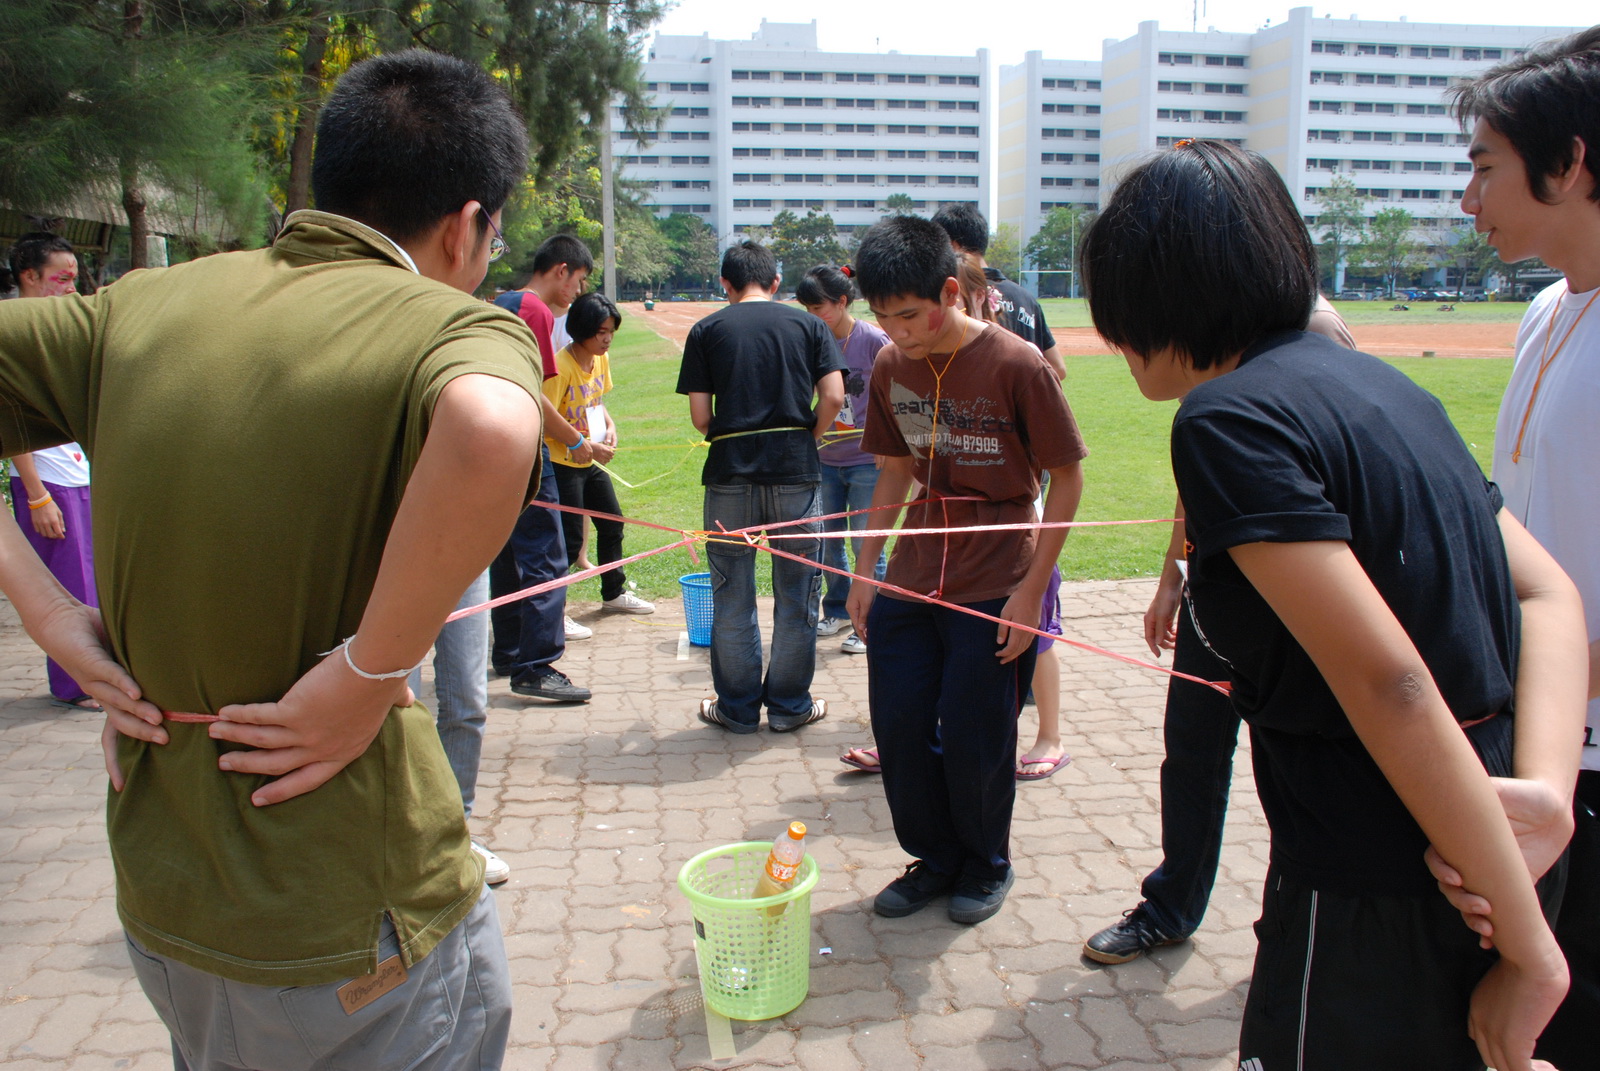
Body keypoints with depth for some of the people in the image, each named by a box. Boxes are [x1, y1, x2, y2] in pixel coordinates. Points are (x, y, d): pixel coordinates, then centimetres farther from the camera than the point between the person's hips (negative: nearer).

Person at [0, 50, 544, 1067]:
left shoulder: (143, 306, -1)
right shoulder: (460, 331, -20)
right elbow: (490, 433, -43)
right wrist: (367, 675, -28)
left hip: (158, 901, 6)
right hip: (353, 937, -5)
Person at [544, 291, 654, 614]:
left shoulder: (601, 359, 3)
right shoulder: (562, 366, -22)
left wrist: (609, 425, -1)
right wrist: (588, 445, -23)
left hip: (590, 464, 9)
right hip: (563, 463, -9)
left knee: (612, 524, 16)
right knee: (570, 539, -7)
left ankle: (614, 593, 34)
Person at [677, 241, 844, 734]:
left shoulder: (706, 330, 6)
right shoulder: (808, 324, 7)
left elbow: (699, 416, 0)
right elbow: (833, 397, -4)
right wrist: (808, 439, 12)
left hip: (729, 472, 0)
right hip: (796, 471, 0)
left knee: (732, 599, 10)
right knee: (796, 595, 11)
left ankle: (737, 707, 20)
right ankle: (789, 706, 19)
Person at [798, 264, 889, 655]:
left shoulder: (873, 340, -11)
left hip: (867, 461, -5)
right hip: (825, 459, 5)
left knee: (865, 545, 1)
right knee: (827, 541, 13)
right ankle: (838, 611, 32)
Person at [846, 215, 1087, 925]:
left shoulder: (1017, 366, -15)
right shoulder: (891, 367, 1)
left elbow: (1067, 479, -9)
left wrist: (1031, 591, -13)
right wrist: (865, 571, 8)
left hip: (995, 587, -5)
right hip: (912, 576, 5)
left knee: (975, 743, 3)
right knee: (899, 730, 7)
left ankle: (987, 864, 30)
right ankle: (935, 858, 30)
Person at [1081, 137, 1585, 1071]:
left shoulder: (1229, 417, -18)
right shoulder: (1378, 384, 9)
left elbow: (1389, 683, -24)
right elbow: (1550, 594, 5)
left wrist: (1532, 951, -17)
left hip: (1373, 898, -8)